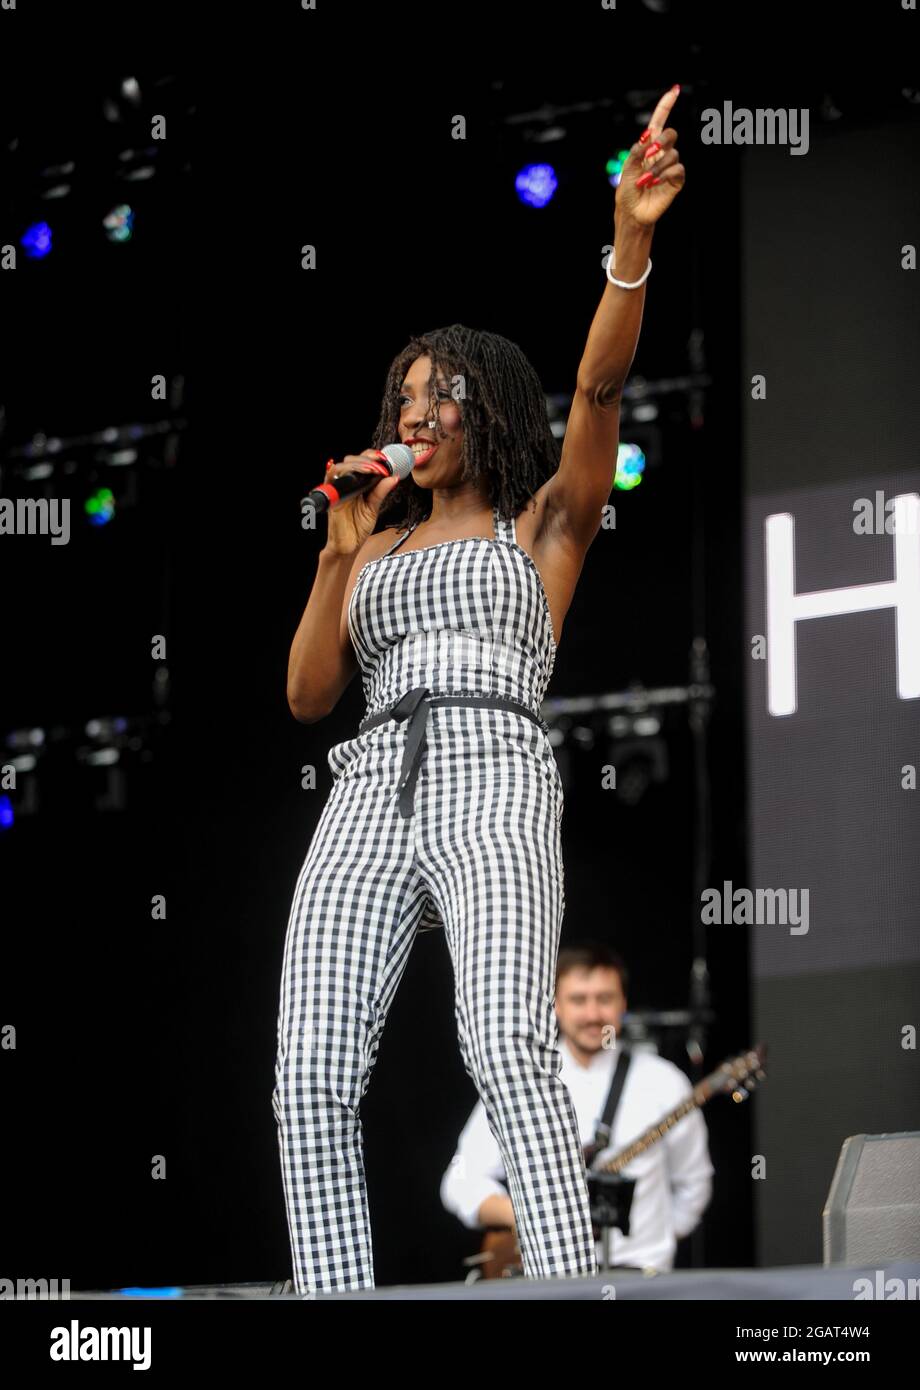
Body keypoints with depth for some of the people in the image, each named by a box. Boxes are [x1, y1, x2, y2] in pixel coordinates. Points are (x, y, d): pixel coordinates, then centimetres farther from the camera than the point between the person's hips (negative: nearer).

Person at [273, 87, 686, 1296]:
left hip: (494, 790, -5)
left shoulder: (548, 521, 16)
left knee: (506, 1050, -28)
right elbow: (308, 695, 18)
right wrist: (340, 554, 6)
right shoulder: (379, 549, 29)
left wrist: (632, 242, -17)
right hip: (370, 799, 5)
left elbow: (600, 386, -2)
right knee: (312, 1080, -12)